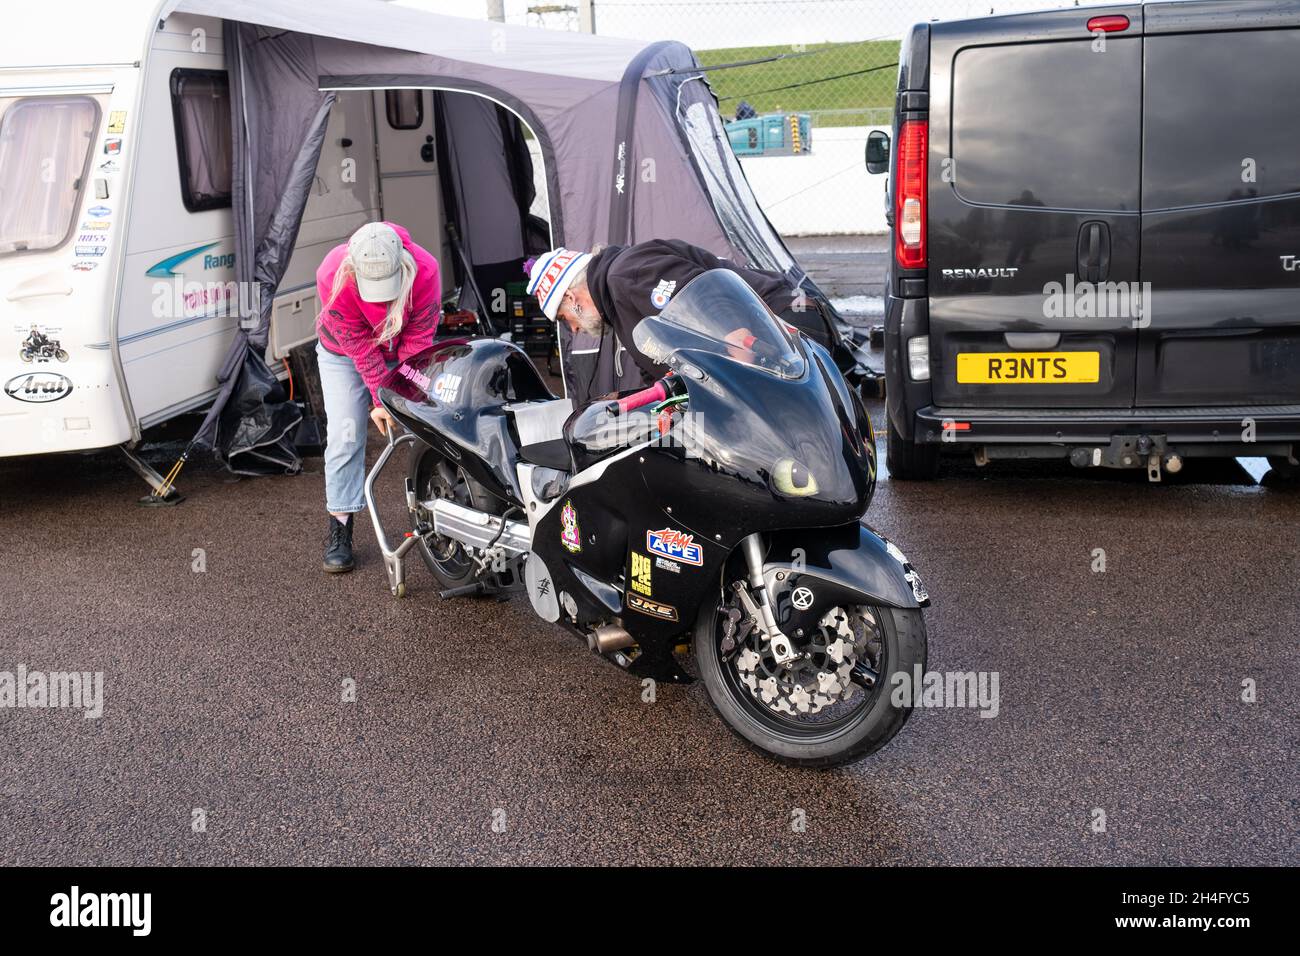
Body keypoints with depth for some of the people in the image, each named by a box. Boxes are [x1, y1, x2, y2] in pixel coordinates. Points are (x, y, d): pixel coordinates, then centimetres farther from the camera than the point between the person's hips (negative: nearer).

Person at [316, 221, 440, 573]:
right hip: (344, 352, -1)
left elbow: (418, 339, -24)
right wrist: (380, 400, -26)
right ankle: (339, 531, -1)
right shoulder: (333, 277, -34)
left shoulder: (425, 270, -33)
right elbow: (358, 346, -27)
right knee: (345, 435, -8)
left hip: (404, 349, 1)